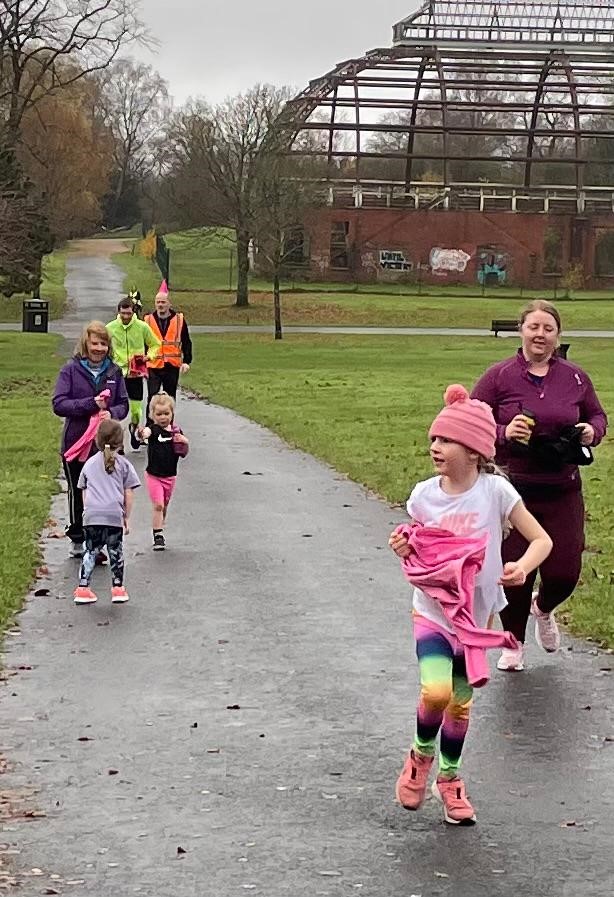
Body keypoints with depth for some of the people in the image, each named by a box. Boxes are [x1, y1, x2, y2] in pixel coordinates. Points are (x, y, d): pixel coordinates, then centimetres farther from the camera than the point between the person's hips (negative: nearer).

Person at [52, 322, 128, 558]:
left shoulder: (114, 372, 3)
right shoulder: (71, 370, -6)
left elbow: (123, 405, 5)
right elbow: (58, 404, -12)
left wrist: (111, 413, -17)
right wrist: (91, 404, -20)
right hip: (75, 443, -1)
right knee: (77, 492, 12)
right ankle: (77, 539, 27)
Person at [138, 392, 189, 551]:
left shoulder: (176, 431, 1)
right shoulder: (153, 429, -12)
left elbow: (184, 453, 9)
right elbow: (146, 432, -38)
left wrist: (185, 442, -12)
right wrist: (143, 434, -63)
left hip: (170, 476, 4)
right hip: (153, 475, -4)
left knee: (164, 506, 15)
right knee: (158, 505, -11)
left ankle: (159, 530, 31)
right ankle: (158, 535, -5)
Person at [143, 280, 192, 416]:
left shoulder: (179, 319, 1)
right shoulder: (148, 320, 1)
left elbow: (186, 342, 6)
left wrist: (186, 361, -1)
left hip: (172, 366, 1)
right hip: (153, 366, -1)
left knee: (170, 399, 11)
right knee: (152, 397, -7)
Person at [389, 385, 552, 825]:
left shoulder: (495, 491, -13)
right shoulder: (424, 495, -6)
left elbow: (541, 540, -9)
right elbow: (418, 559, 6)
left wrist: (521, 567, -29)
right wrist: (403, 551, -16)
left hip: (477, 615, 0)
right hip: (432, 612, 0)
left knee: (461, 703, 13)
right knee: (436, 692, -21)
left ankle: (449, 777, 36)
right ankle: (422, 754, 9)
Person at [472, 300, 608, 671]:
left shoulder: (575, 378, 4)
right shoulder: (499, 376, -4)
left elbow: (598, 416, 17)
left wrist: (593, 431, -5)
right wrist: (504, 433, -21)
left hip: (563, 491, 2)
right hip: (513, 489, -2)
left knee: (565, 571, 0)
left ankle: (543, 609, 38)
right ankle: (514, 643, 27)